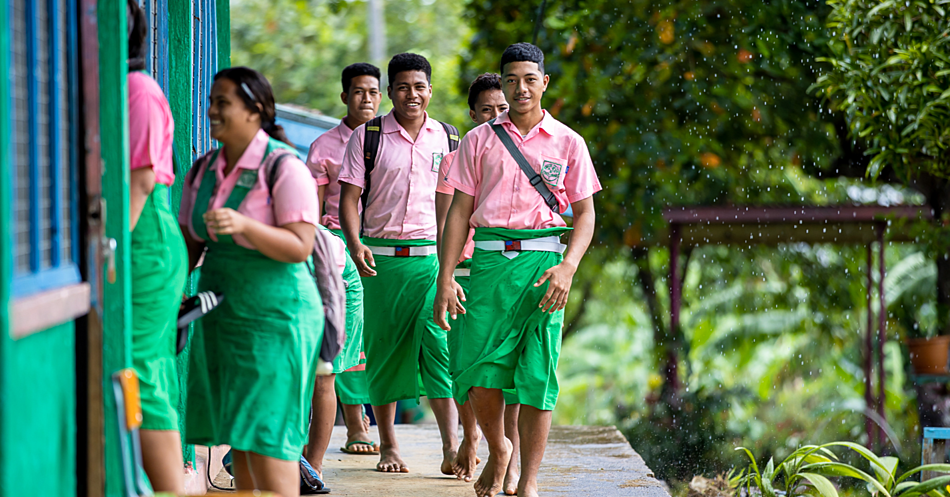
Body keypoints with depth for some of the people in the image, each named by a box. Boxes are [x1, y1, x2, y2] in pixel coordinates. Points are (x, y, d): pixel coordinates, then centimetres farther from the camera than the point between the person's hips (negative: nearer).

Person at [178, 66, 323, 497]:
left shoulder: (284, 167, -11)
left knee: (267, 436, -9)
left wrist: (244, 225, -30)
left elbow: (300, 247, -17)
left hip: (275, 314, -7)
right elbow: (190, 243, 15)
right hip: (221, 313, 7)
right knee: (237, 439, 8)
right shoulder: (203, 171, 10)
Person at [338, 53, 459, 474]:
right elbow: (349, 196, 0)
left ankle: (451, 447, -17)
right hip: (382, 257, 0)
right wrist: (355, 244, -16)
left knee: (438, 342, -12)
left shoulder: (446, 139, 9)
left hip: (433, 255, 0)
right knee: (385, 348, 4)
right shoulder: (367, 136, 3)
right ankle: (388, 445, 16)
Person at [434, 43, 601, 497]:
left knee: (537, 377, -6)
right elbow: (459, 210, 9)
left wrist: (568, 267, -7)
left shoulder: (567, 143, 9)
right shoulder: (479, 140, 11)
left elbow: (585, 213, 9)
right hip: (490, 260, 1)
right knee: (480, 378, -6)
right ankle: (497, 451, 22)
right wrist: (445, 279, 2)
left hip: (543, 261, -1)